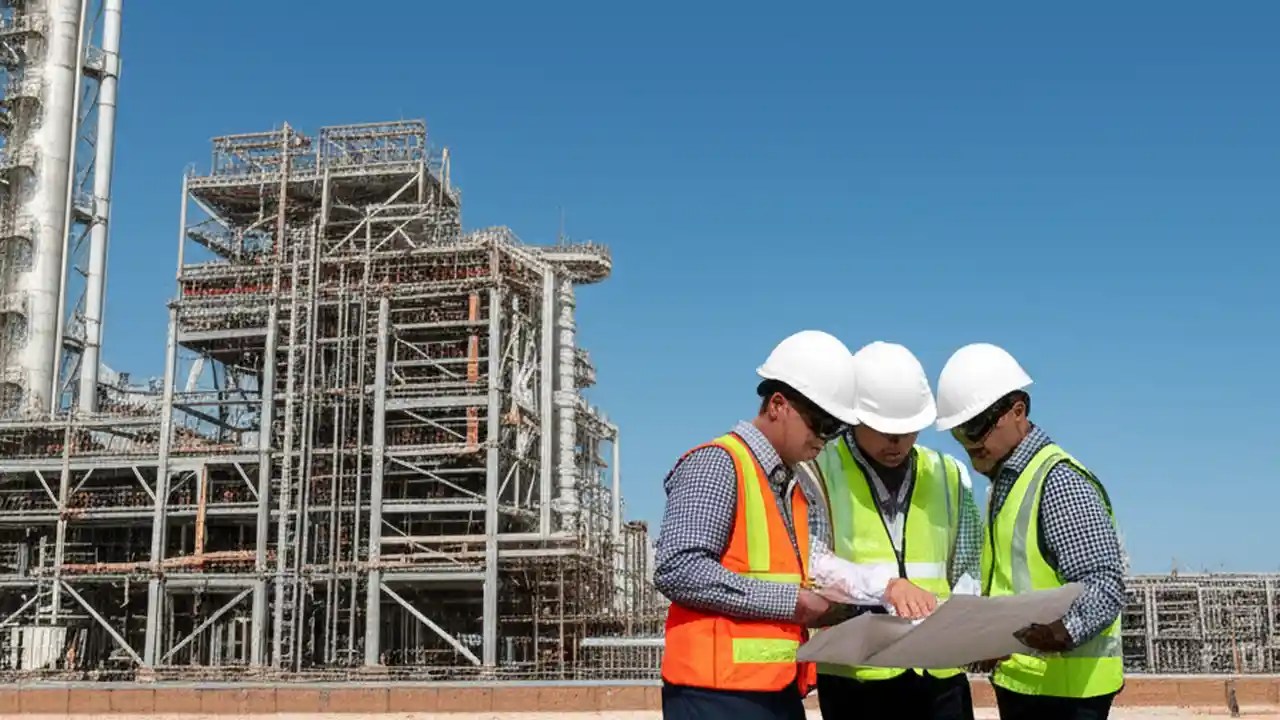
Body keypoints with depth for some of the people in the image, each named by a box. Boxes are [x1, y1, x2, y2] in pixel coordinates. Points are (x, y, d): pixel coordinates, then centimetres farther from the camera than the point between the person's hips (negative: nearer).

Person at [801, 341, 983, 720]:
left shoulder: (949, 474, 14)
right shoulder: (819, 470, -1)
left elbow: (970, 571, 11)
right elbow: (809, 564, -13)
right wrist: (885, 584, -28)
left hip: (940, 671, 4)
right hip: (856, 674, -4)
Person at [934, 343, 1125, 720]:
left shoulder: (1060, 481, -15)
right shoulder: (1006, 480, 16)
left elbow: (1105, 584, -23)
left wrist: (1064, 631, -40)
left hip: (1063, 686, -9)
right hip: (1020, 680, 9)